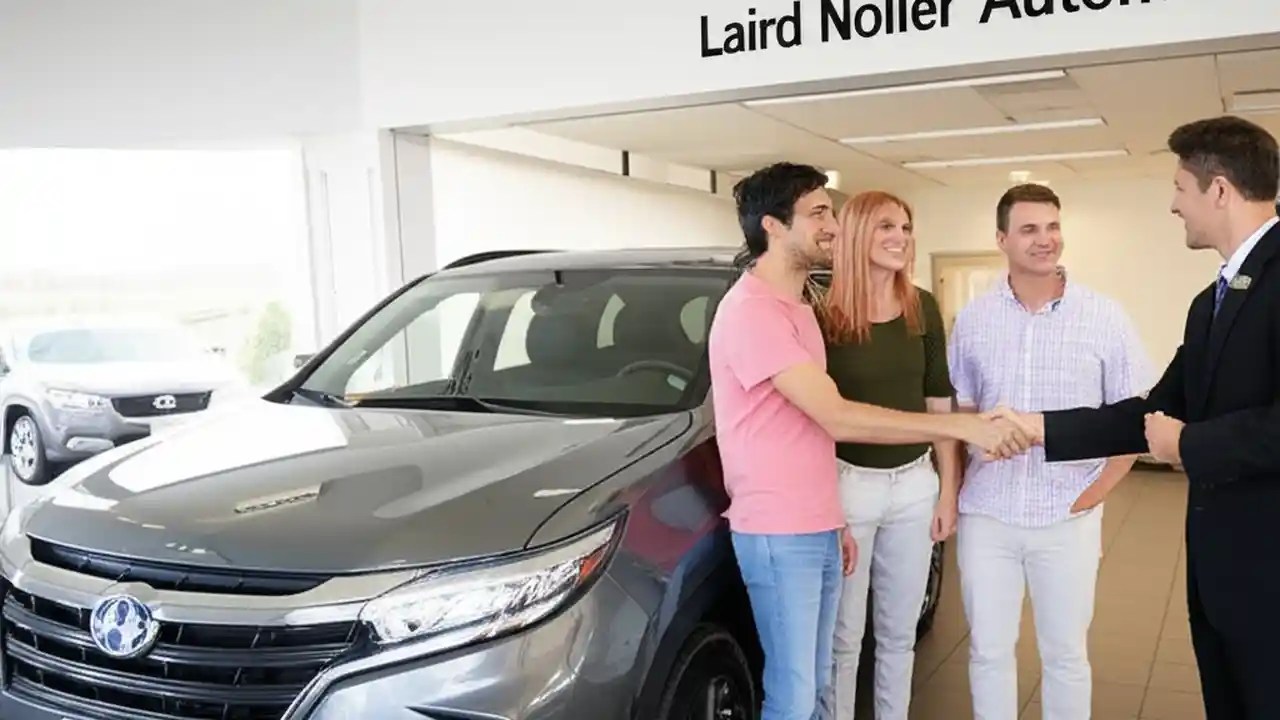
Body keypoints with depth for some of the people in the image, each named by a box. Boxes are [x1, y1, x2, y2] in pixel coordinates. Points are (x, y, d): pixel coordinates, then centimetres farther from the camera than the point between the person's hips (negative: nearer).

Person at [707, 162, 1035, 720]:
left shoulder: (796, 307, 14)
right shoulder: (752, 310, -18)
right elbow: (837, 419, -23)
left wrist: (833, 522, 19)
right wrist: (965, 427, -22)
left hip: (816, 530, 9)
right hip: (779, 536, -9)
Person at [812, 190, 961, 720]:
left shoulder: (924, 309, 3)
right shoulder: (823, 315, -10)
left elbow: (939, 402, 9)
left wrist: (948, 489, 8)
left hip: (914, 484, 4)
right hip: (847, 484, -4)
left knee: (900, 632, 16)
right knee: (844, 637, 6)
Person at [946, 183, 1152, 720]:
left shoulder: (1105, 318, -3)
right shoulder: (971, 320, 1)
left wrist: (1092, 495, -4)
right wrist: (953, 491, 2)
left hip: (1068, 519, -1)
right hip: (985, 516, 1)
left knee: (1065, 654, 11)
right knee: (988, 650, 11)